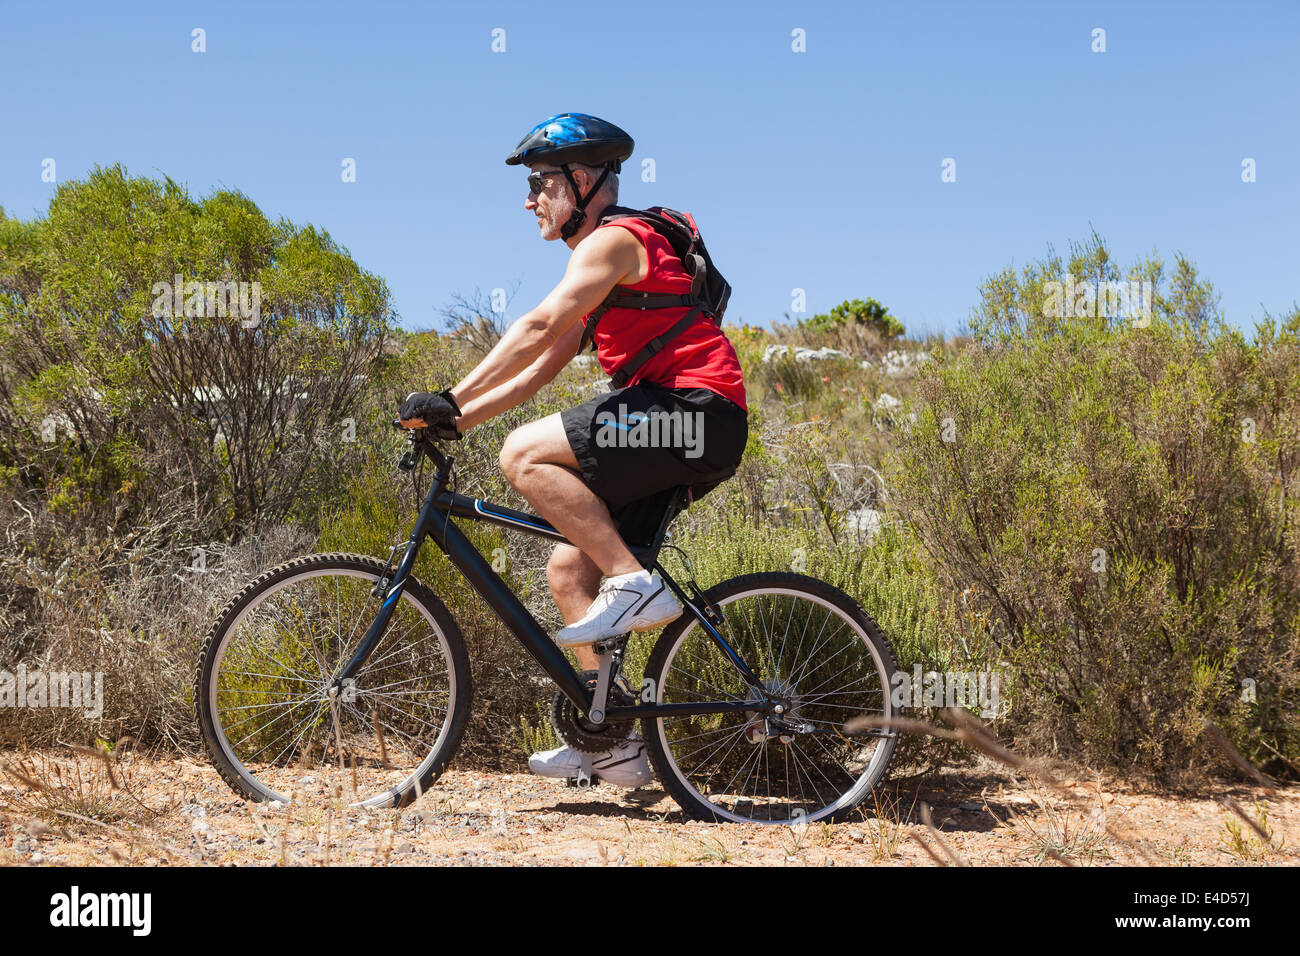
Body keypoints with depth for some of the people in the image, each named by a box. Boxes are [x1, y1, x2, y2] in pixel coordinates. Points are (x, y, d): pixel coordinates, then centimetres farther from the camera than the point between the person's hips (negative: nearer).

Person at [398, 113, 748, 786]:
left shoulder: (614, 240, -7)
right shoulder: (600, 261, 25)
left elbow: (539, 327, -20)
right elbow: (542, 366, 21)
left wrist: (450, 398, -20)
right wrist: (457, 421, 11)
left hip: (695, 410, -10)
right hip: (680, 427, 10)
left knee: (524, 453, -21)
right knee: (568, 567, 8)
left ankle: (635, 584, -17)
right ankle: (612, 742, 10)